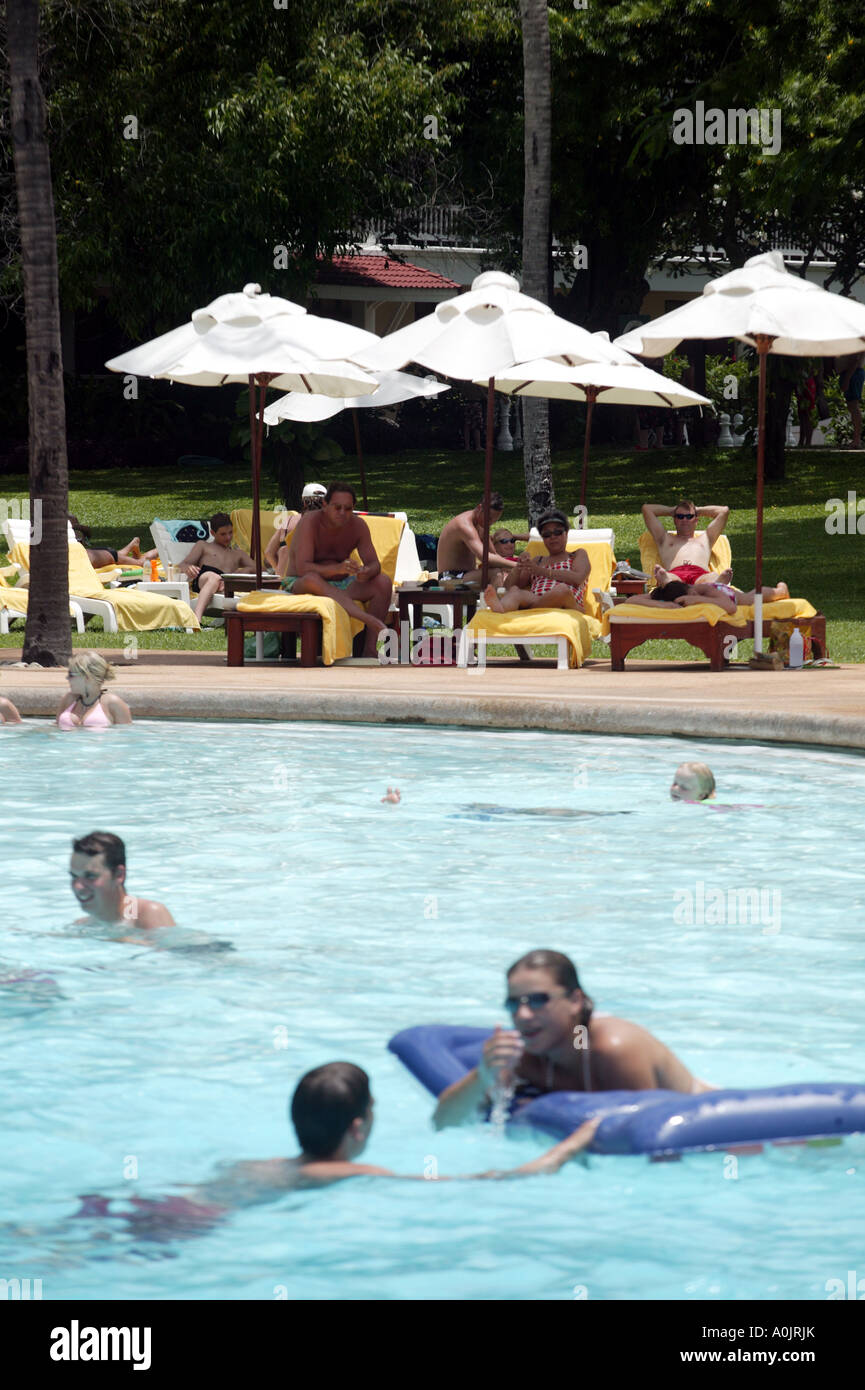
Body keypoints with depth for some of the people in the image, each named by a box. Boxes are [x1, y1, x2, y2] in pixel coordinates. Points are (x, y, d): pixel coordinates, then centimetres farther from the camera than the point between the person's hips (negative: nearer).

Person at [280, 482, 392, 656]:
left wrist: (367, 572, -30)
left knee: (383, 583, -19)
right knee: (312, 579, -41)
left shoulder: (358, 525, -1)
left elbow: (374, 563, -3)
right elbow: (302, 568, -27)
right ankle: (371, 620, -56)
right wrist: (337, 569, -44)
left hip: (341, 586, 5)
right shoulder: (310, 522, -17)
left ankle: (370, 649, -25)